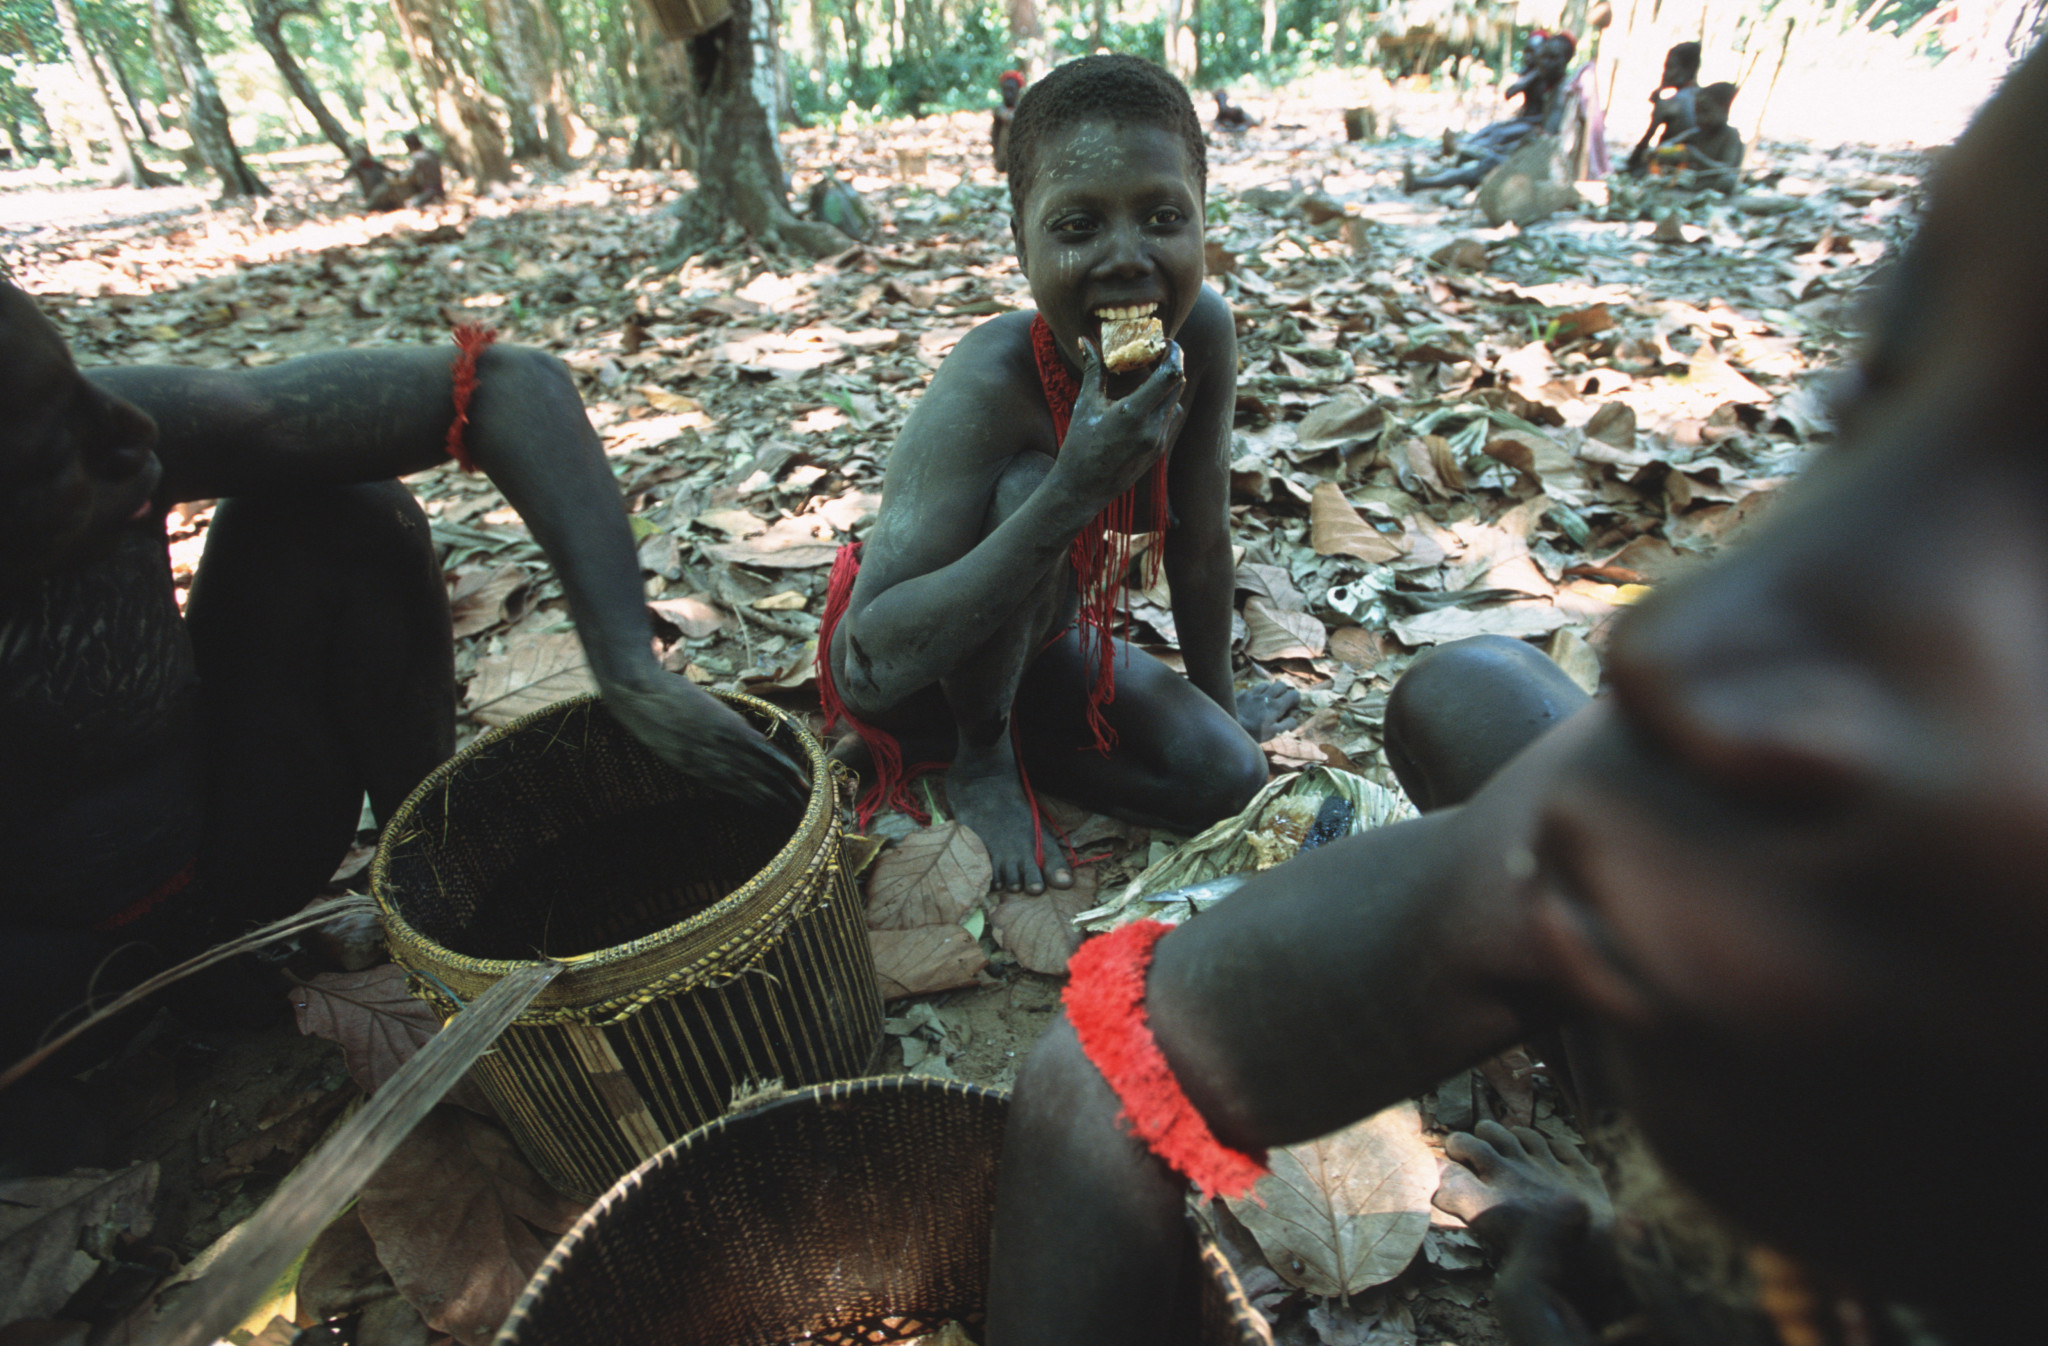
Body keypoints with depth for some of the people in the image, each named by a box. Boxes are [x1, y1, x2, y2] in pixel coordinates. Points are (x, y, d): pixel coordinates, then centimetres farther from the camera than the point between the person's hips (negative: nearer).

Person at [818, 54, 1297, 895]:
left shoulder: (1203, 331, -17)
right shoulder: (992, 384, -34)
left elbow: (1200, 541, -4)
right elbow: (869, 667, -39)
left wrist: (1217, 699, 7)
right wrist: (1074, 492, -46)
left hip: (1037, 643, 5)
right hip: (913, 685, -5)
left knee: (1230, 777, -8)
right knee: (1024, 483, -33)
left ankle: (1009, 735, 8)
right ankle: (980, 757, -10)